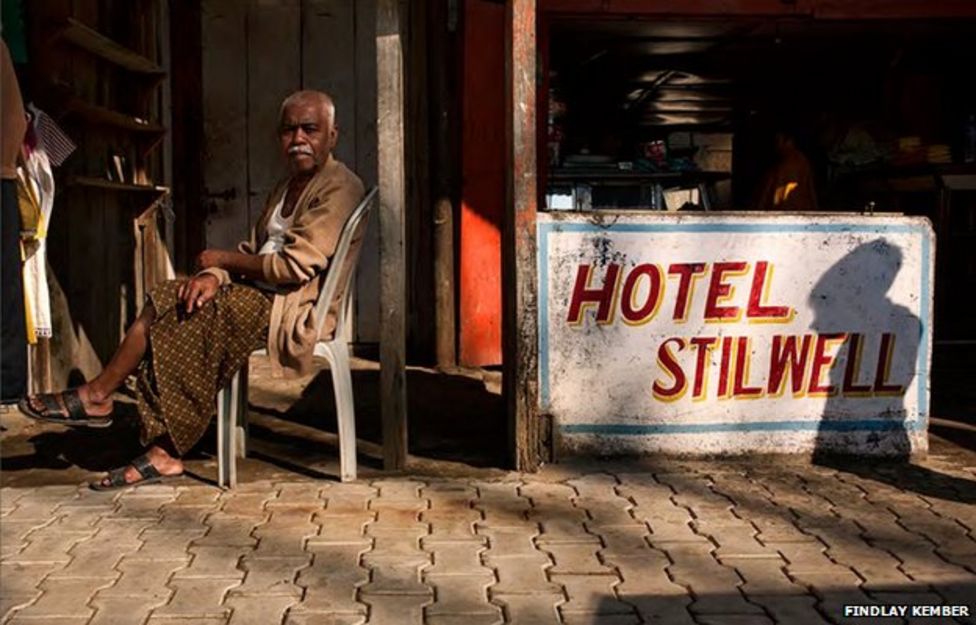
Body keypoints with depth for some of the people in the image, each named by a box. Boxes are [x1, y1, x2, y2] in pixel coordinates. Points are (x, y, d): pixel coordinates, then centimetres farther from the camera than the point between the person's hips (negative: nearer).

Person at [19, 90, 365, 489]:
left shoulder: (339, 188, -10)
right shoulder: (287, 187, 21)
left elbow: (295, 265, -19)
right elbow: (254, 250, 12)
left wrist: (223, 260, -7)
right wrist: (214, 276, -10)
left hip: (295, 310, -9)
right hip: (262, 298, 9)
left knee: (174, 315, -20)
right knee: (166, 305, -10)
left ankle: (96, 397, -2)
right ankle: (163, 451, -17)